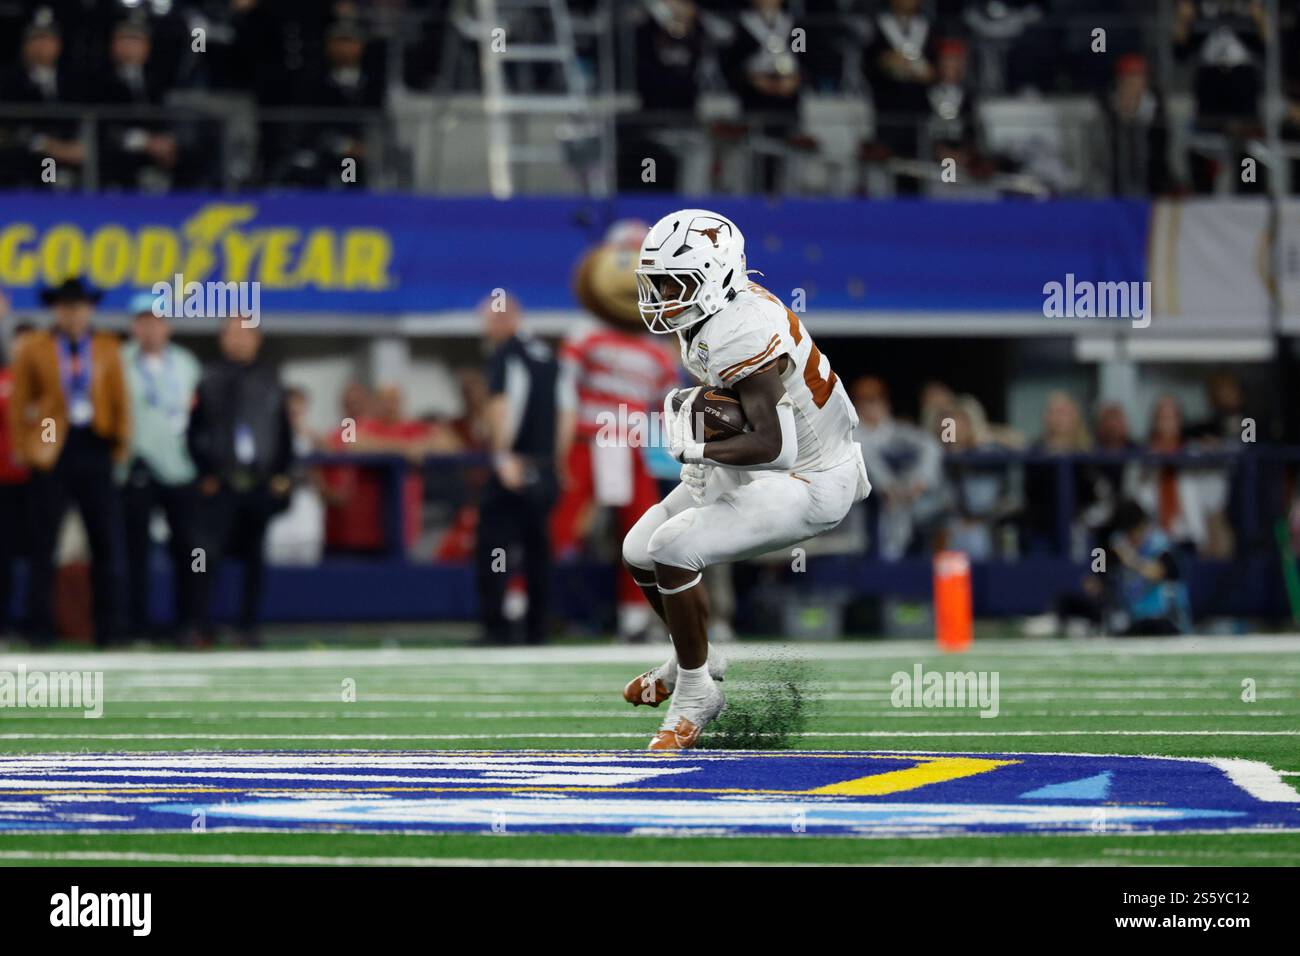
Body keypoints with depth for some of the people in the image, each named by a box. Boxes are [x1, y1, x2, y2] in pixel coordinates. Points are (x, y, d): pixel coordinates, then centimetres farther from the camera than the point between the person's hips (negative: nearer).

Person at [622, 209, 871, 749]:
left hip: (808, 483, -10)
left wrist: (693, 448, -24)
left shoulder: (740, 331, -30)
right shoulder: (716, 311, 0)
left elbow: (774, 446, -35)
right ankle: (692, 658, 37)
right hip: (750, 473, 10)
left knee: (673, 548, -23)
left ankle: (696, 693, -9)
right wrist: (693, 402, 0)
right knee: (640, 552, 13)